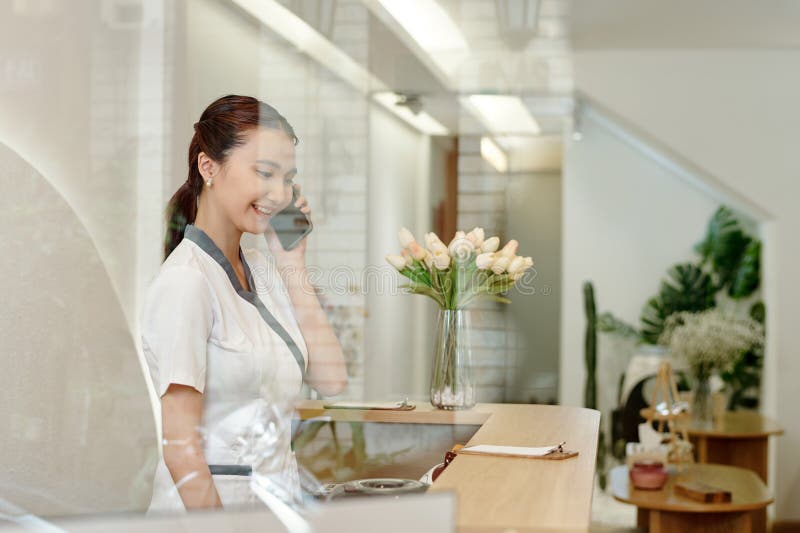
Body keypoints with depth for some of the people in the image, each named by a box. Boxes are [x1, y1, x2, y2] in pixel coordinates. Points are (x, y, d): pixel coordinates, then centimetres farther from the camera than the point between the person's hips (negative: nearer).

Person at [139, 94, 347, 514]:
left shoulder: (263, 270, 7)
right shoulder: (186, 280, -17)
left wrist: (292, 264, 0)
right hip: (207, 505, -7)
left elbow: (330, 380, 0)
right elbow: (180, 446, -19)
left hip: (279, 495, 7)